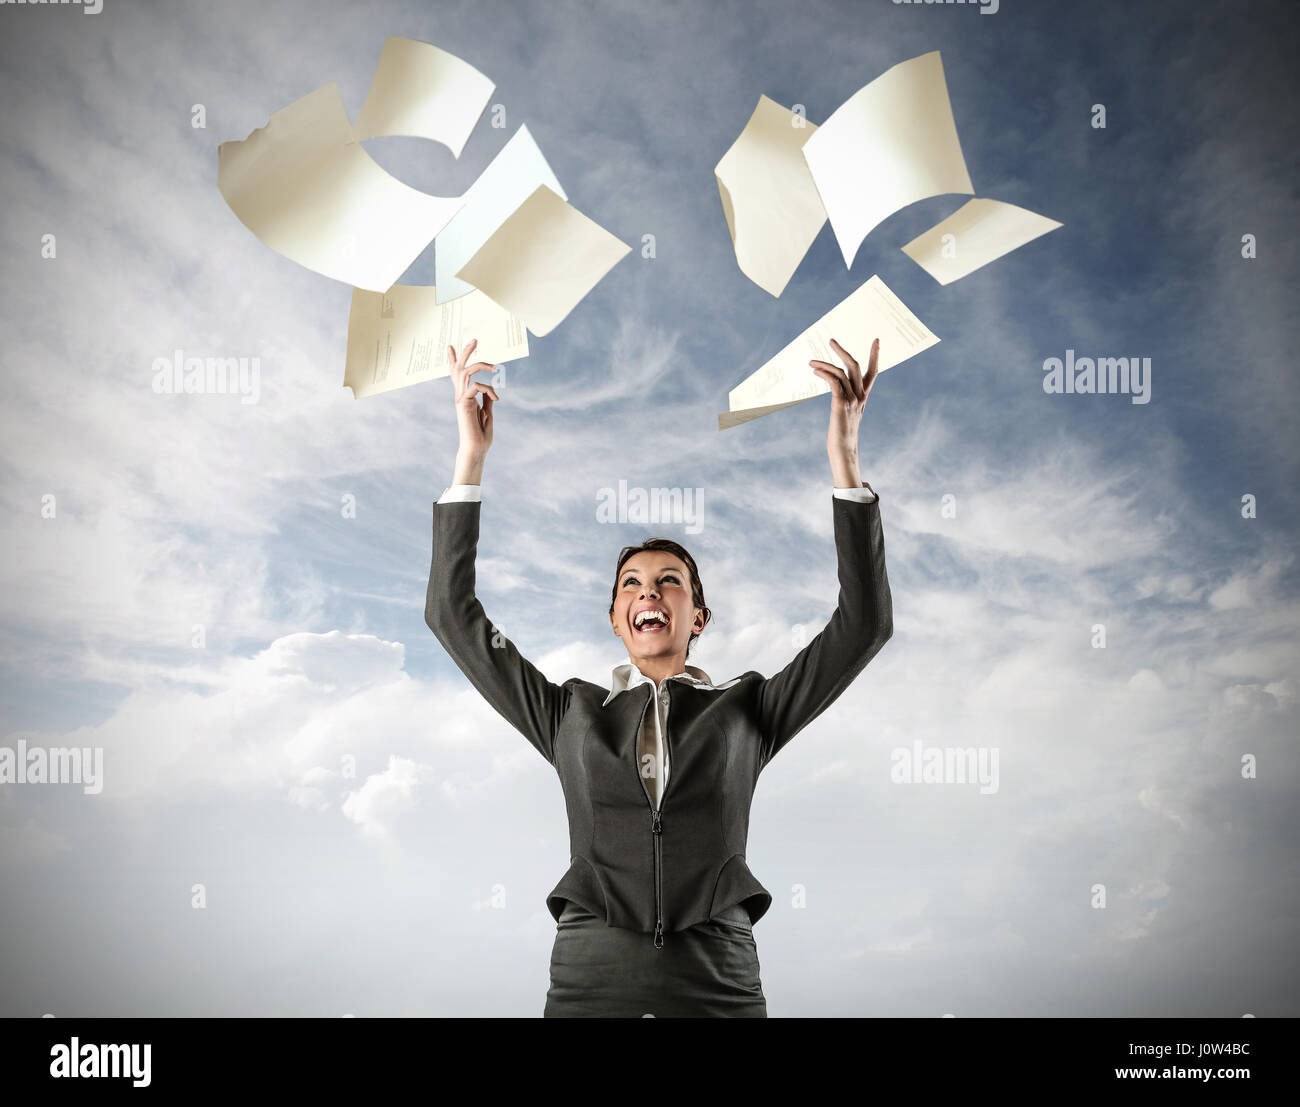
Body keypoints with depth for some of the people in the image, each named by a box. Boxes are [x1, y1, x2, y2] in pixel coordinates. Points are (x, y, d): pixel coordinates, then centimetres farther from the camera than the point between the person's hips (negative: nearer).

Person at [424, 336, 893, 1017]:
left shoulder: (747, 709, 12)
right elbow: (452, 615, 12)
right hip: (589, 983, 1)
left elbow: (864, 624, 5)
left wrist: (843, 458, -1)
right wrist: (471, 457, 7)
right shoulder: (570, 712, 15)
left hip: (720, 986, 0)